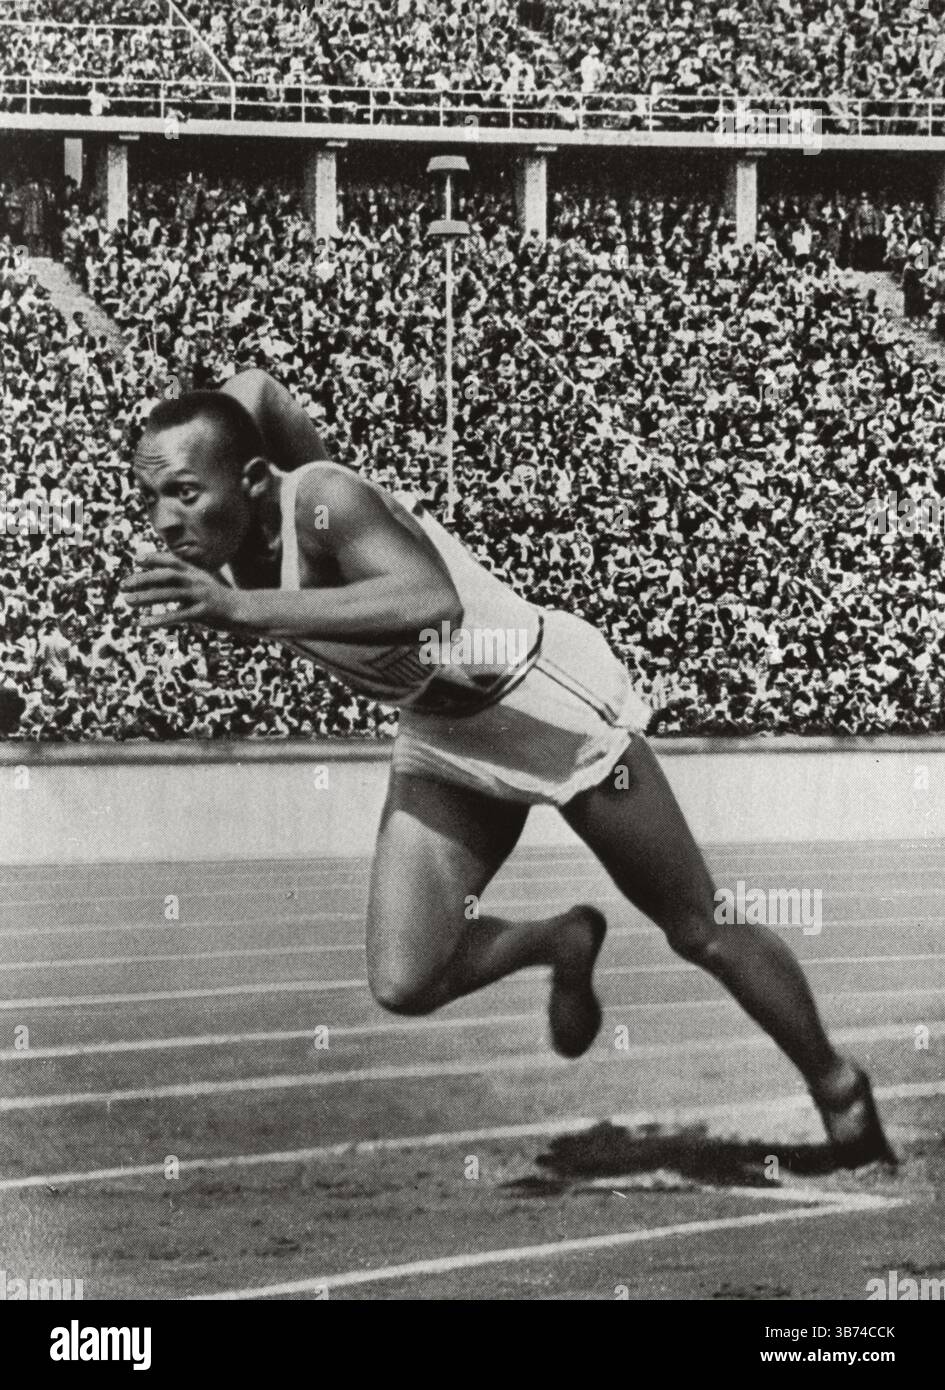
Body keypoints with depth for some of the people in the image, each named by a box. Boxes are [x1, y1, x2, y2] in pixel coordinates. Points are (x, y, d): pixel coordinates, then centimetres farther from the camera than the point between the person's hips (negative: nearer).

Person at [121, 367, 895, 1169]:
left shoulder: (325, 502, -33)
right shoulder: (223, 545, -12)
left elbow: (434, 603, -54)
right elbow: (253, 390, 8)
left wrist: (243, 608, -56)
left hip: (546, 705, -7)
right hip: (441, 741, 7)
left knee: (702, 934, 6)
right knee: (404, 985, -6)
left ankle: (842, 1096, 29)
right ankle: (564, 943, 23)